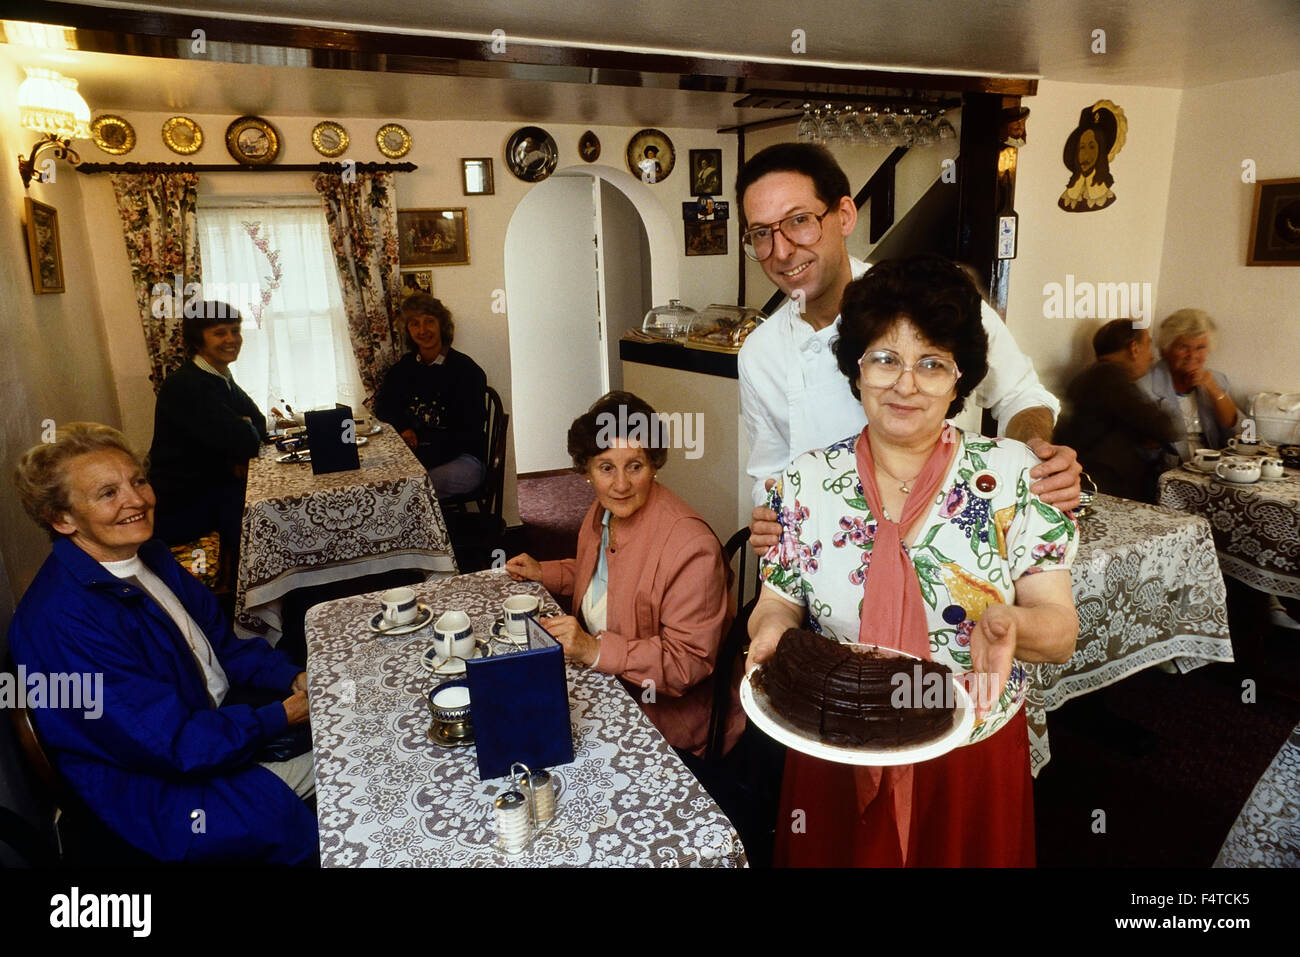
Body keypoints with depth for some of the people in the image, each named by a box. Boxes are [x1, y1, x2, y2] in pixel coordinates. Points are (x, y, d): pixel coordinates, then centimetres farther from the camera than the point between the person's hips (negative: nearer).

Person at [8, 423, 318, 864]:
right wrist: (284, 715, -18)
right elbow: (175, 746, -26)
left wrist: (294, 679, -7)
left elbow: (222, 645, 9)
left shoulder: (149, 554, 0)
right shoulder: (62, 621, -27)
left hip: (225, 720, 9)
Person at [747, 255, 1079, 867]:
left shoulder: (1011, 474, -7)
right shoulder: (807, 483, -5)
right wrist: (773, 629, -23)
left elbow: (1061, 631, -8)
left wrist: (1009, 625, -29)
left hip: (973, 768, 0)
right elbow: (776, 606, 0)